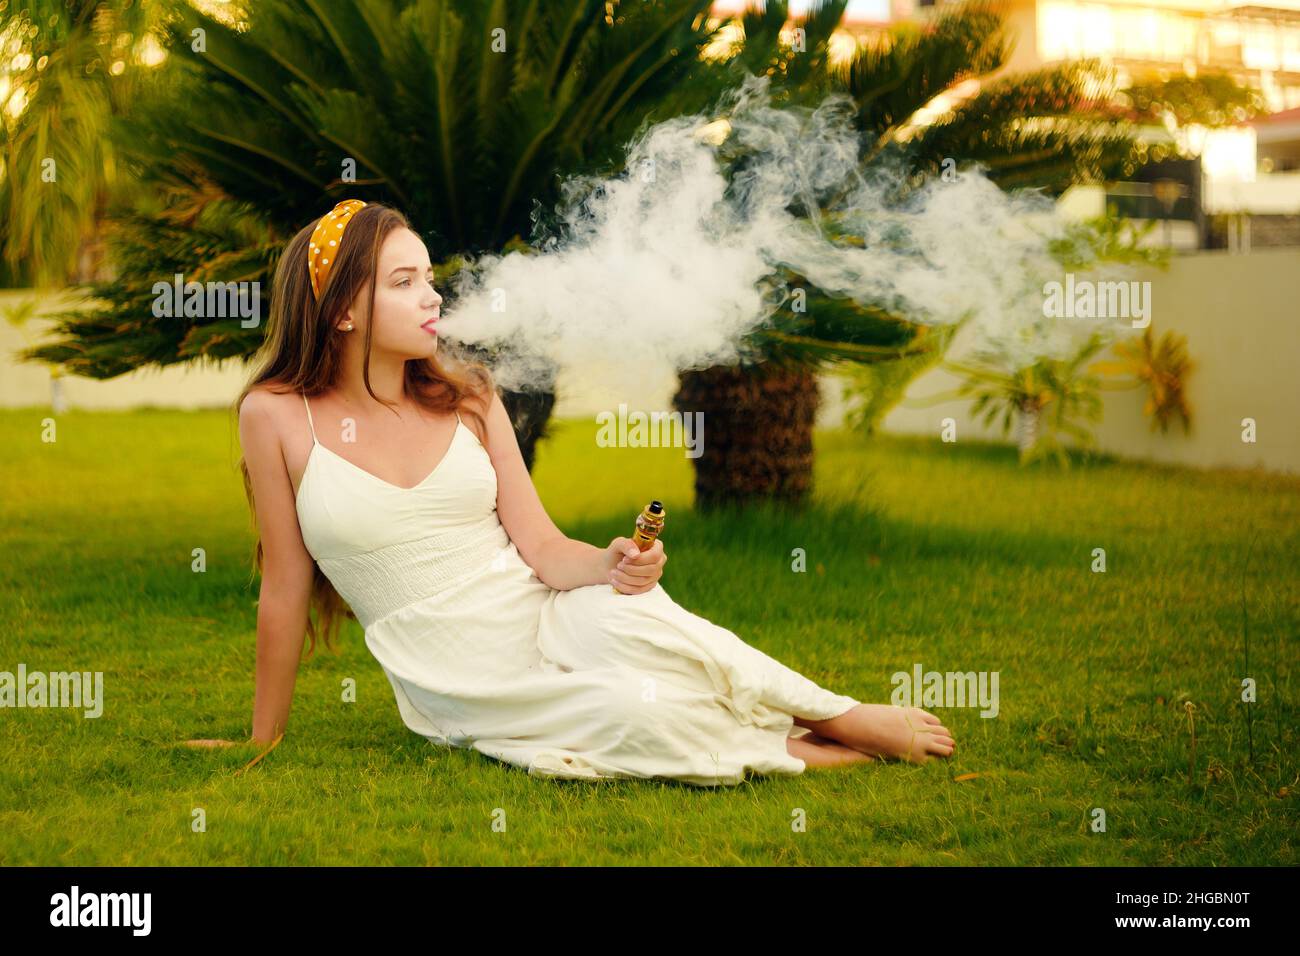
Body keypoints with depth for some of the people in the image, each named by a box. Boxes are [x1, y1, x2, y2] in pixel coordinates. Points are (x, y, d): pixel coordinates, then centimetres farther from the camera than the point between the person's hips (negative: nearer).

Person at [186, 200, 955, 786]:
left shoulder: (466, 398, 3)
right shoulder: (278, 417, -6)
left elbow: (543, 548, 0)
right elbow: (285, 592, 0)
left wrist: (613, 564, -22)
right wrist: (263, 743, 5)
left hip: (545, 617, 2)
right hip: (461, 688, -2)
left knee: (633, 620, -34)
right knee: (639, 713, -32)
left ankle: (850, 718, -15)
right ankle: (805, 753, -7)